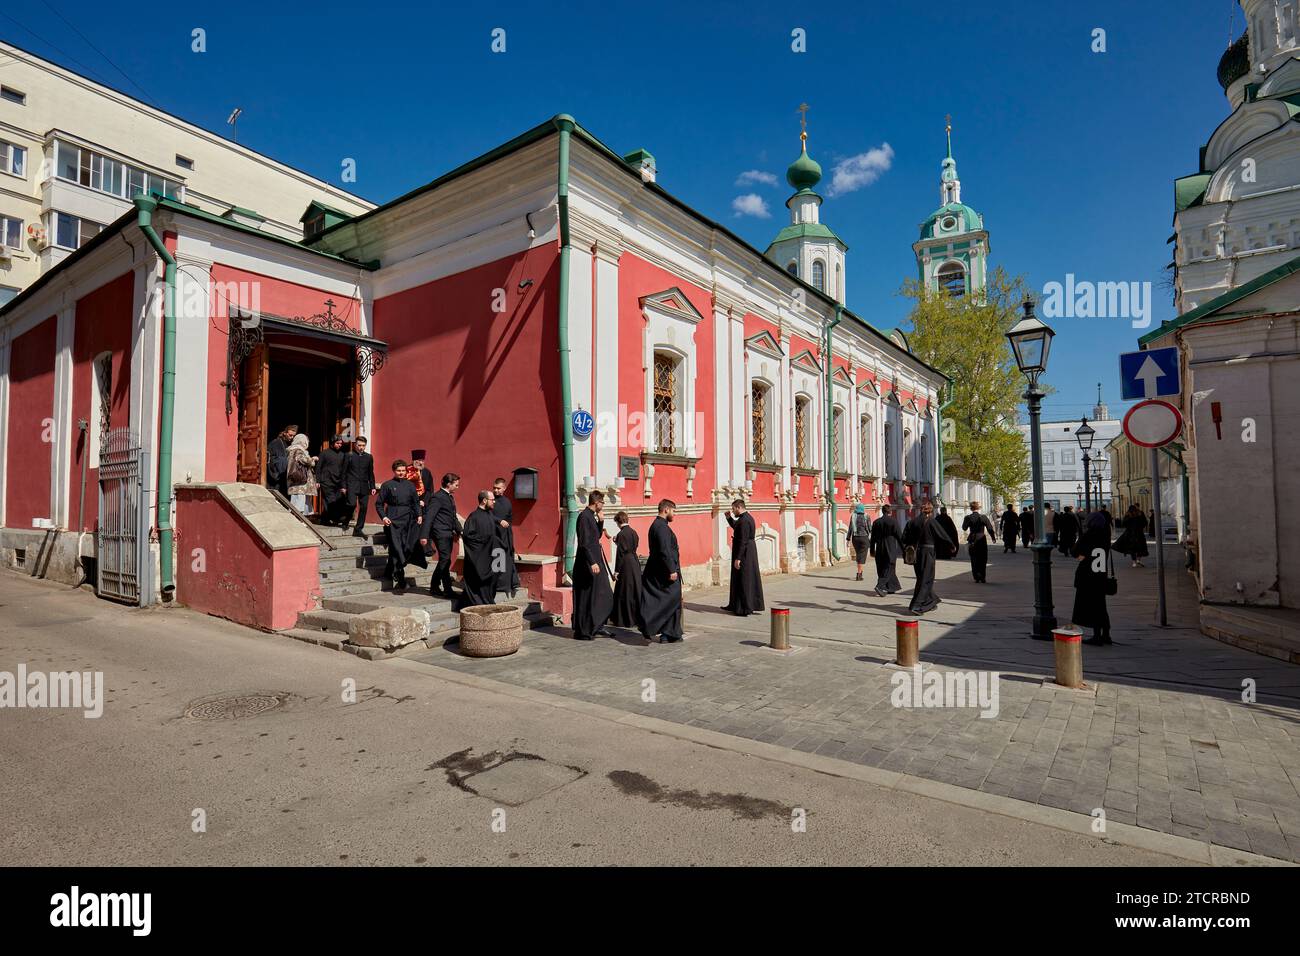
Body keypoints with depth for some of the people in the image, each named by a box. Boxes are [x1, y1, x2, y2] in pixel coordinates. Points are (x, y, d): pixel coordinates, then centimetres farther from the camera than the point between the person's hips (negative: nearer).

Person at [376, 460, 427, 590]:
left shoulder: (410, 485, 12)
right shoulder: (387, 485, 3)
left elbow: (415, 503, 16)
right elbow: (379, 504, 4)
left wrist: (418, 515, 3)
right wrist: (383, 517, -9)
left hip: (409, 519, 3)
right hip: (393, 520, -3)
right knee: (396, 549, -3)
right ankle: (399, 578, 5)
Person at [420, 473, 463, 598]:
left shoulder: (450, 497, 17)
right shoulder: (437, 497, -13)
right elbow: (429, 517, -18)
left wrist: (458, 531, 15)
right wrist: (424, 536, -23)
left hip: (448, 534, 10)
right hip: (441, 533, -10)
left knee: (443, 561, 14)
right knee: (445, 560, -8)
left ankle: (434, 587, 24)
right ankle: (447, 590, -4)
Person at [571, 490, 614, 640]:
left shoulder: (591, 516, 12)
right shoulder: (584, 516, -16)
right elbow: (584, 543, -21)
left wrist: (600, 520, 7)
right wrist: (592, 563, -24)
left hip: (596, 561, 10)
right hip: (588, 563, -10)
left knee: (605, 595, 14)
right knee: (587, 598, -1)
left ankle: (598, 625, 24)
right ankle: (583, 632, 9)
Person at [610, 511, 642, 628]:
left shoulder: (621, 534, -14)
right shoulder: (633, 532, 9)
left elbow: (620, 553, -15)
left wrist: (616, 571, -11)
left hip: (626, 565, -8)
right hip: (635, 563, 8)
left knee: (624, 593, 2)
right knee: (635, 591, 14)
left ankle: (624, 620, 7)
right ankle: (637, 617, 21)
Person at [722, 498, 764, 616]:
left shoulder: (744, 520, -21)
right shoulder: (747, 517, 10)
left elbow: (743, 541, -24)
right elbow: (736, 528, 28)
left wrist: (738, 558, -23)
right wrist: (729, 518, 15)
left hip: (744, 553, -10)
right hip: (750, 552, 10)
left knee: (743, 580, -2)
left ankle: (744, 609, 6)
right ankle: (734, 605, 24)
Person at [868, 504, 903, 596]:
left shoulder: (876, 522, 4)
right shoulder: (893, 522, -9)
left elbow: (873, 538, 9)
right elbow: (899, 537, -6)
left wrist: (872, 550, 17)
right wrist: (904, 549, 3)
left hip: (879, 550, 5)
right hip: (891, 550, -5)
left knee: (882, 569, 13)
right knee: (888, 569, -1)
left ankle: (892, 587, 25)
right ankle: (880, 586, -16)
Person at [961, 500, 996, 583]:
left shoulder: (968, 518, -7)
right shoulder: (984, 517, -8)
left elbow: (964, 528, 4)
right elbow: (990, 528, -5)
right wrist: (993, 537, 7)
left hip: (972, 540, 0)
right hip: (982, 540, 0)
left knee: (974, 560, 9)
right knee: (983, 560, 12)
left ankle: (977, 578, 3)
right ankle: (983, 578, 14)